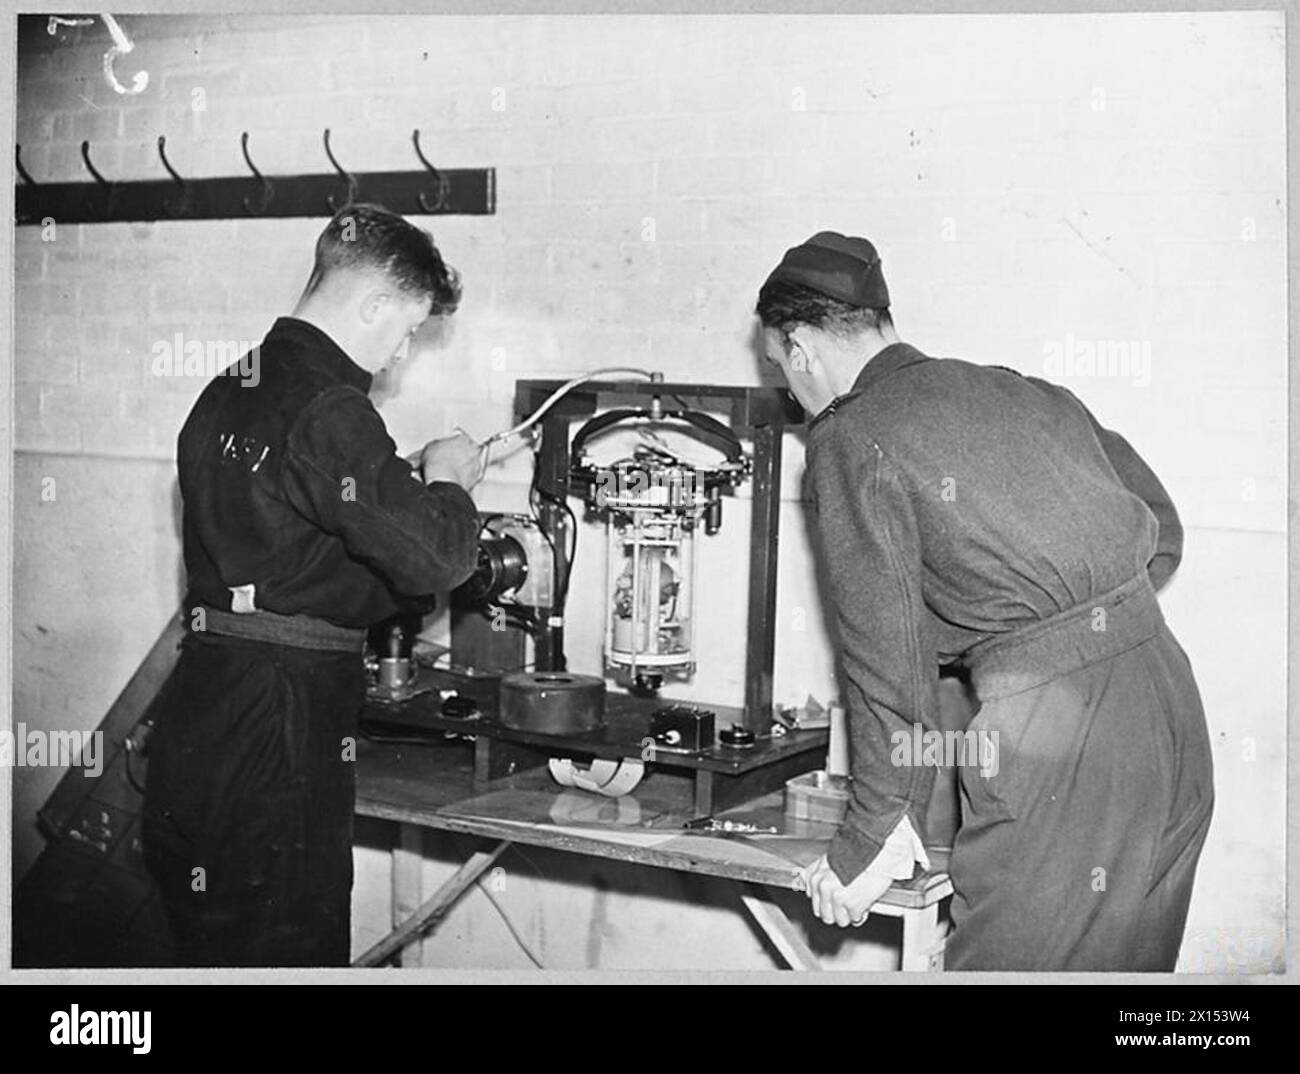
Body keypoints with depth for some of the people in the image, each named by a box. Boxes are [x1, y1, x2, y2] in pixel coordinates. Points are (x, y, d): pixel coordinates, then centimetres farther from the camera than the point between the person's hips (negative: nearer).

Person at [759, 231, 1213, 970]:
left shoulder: (851, 440, -3)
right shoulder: (1023, 391, 17)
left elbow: (888, 652, -7)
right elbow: (1162, 534, 18)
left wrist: (873, 840, -1)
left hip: (1053, 738, -8)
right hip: (1169, 698, 8)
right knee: (1128, 966, 19)